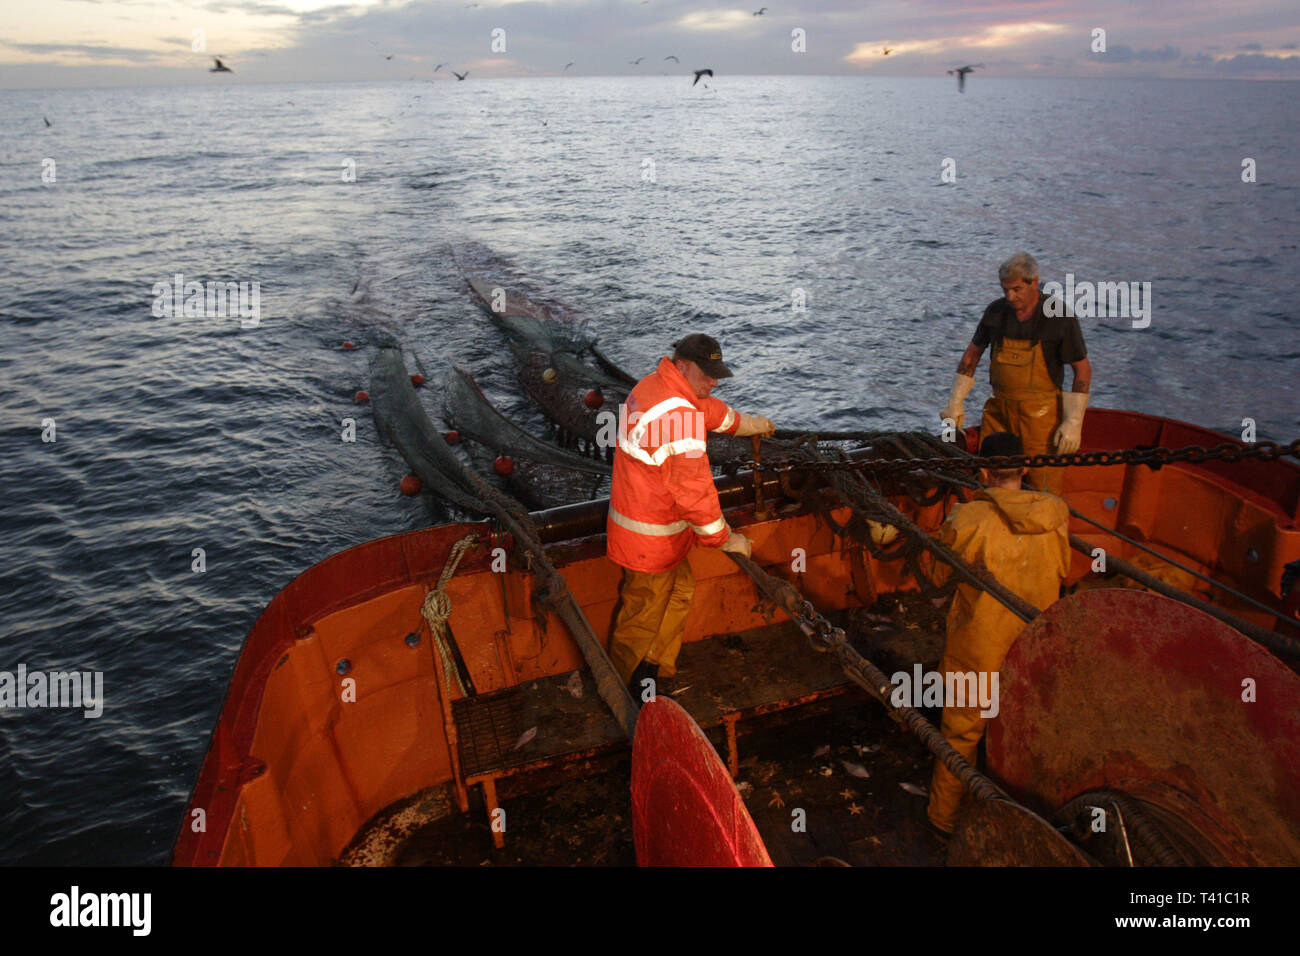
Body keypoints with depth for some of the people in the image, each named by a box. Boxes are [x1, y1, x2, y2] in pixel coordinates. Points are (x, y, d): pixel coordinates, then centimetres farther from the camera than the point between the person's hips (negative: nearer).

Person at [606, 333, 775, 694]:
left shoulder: (655, 386, 4)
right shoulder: (678, 416, -30)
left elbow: (709, 410, 24)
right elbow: (693, 486, -30)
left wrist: (749, 423, 41)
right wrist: (724, 538, -17)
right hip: (650, 538, -10)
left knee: (679, 590, 23)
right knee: (643, 614, 8)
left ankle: (655, 666, 38)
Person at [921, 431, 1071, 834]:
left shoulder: (968, 520, -24)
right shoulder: (1056, 513, -12)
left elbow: (936, 574, -8)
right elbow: (1063, 571, 6)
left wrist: (951, 523, 4)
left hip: (978, 651, -3)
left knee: (961, 732, 16)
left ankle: (945, 815, 33)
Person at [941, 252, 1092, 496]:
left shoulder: (1060, 316, -11)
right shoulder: (996, 311, 0)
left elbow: (1083, 369, -5)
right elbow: (972, 353, 13)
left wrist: (1073, 422, -10)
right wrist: (955, 403, 11)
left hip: (1040, 414, -4)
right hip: (999, 410, 4)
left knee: (1045, 490, -2)